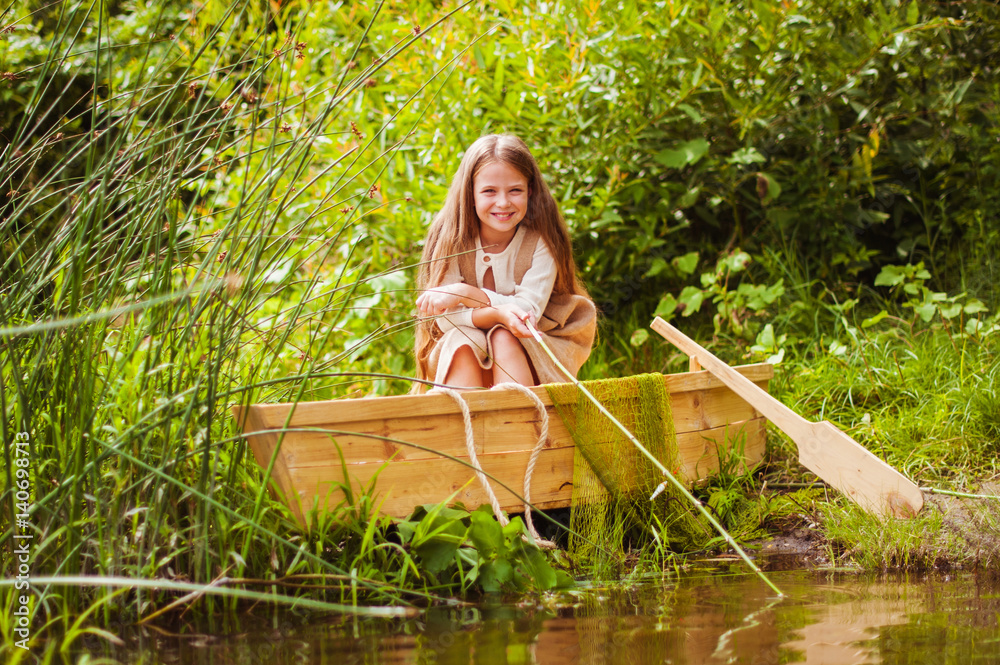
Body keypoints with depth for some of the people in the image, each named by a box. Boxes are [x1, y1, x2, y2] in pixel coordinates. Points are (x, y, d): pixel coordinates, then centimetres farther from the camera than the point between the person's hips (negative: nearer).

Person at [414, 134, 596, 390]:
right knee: (461, 340, -30)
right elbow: (445, 318, -17)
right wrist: (498, 313, -37)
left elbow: (529, 310, -18)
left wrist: (466, 294, -28)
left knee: (503, 338, -31)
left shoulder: (540, 241, -11)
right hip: (463, 364, 1)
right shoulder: (451, 240, -10)